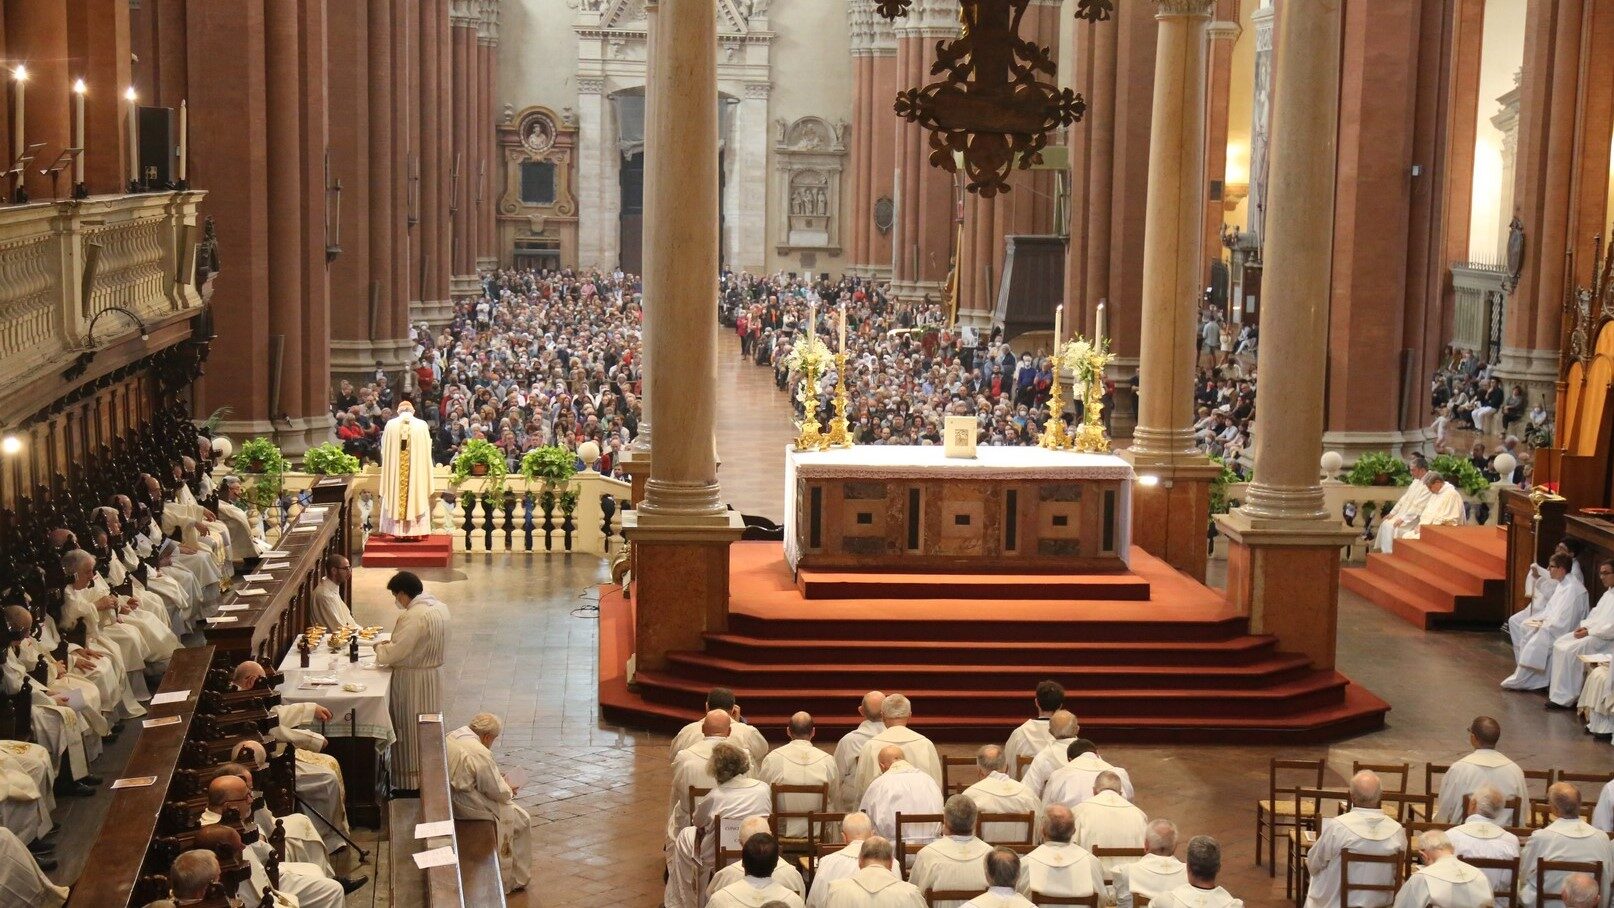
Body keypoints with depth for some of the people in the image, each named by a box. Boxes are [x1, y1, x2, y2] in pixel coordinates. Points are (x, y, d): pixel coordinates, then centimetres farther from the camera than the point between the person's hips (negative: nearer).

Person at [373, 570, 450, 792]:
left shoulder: (415, 616, -25)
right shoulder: (439, 607, 4)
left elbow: (397, 652, -24)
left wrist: (380, 648, -4)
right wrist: (392, 643, 11)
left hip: (413, 681, -9)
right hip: (434, 674, 9)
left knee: (411, 731, 3)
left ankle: (411, 784, 11)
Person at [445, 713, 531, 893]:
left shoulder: (451, 737, 3)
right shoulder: (480, 753, -24)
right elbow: (499, 793, -17)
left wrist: (499, 781, 14)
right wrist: (509, 791, 6)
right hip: (467, 807, -9)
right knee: (520, 819, 8)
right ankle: (516, 879, 16)